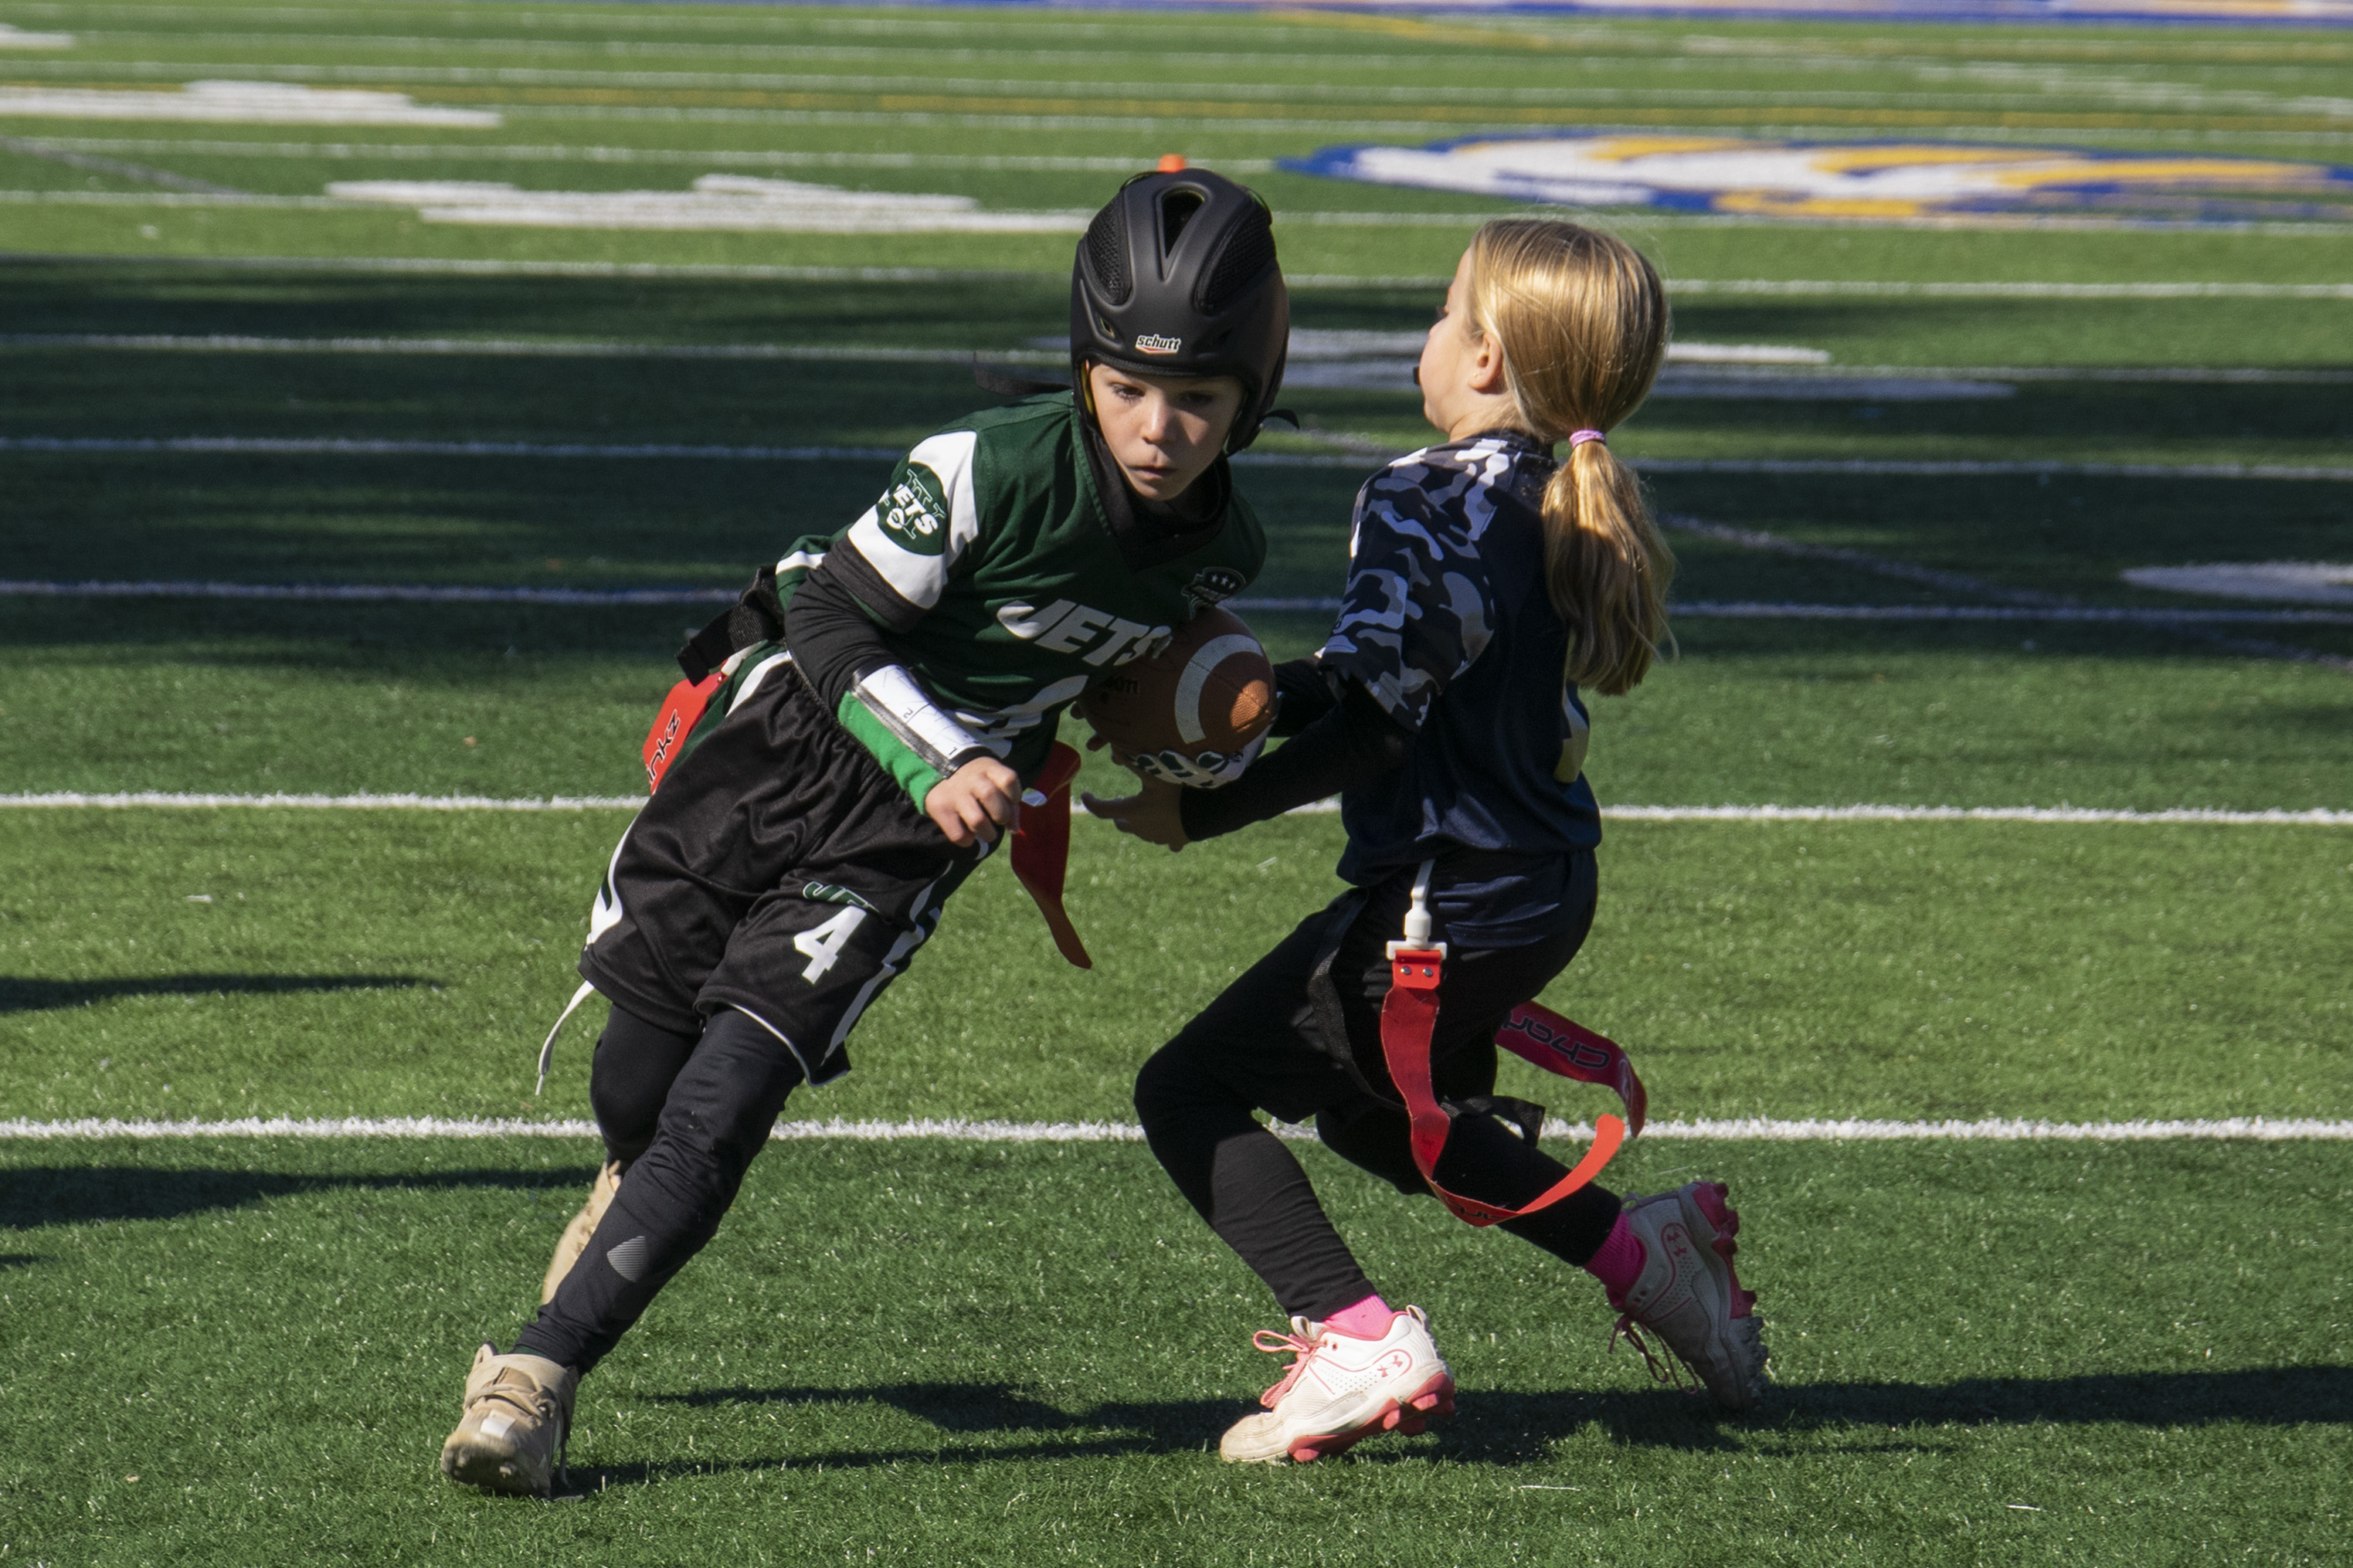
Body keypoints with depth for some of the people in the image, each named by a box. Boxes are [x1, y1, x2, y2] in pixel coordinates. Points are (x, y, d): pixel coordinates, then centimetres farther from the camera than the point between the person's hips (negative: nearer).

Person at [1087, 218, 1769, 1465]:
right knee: (1373, 1110, 31)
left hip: (1450, 903, -9)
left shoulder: (1433, 505, -19)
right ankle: (1637, 1248, 26)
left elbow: (1372, 730, -24)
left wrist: (1200, 814, -17)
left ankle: (1355, 1339, -14)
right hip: (1545, 888, 9)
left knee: (1188, 1092, -2)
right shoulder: (1556, 509, 8)